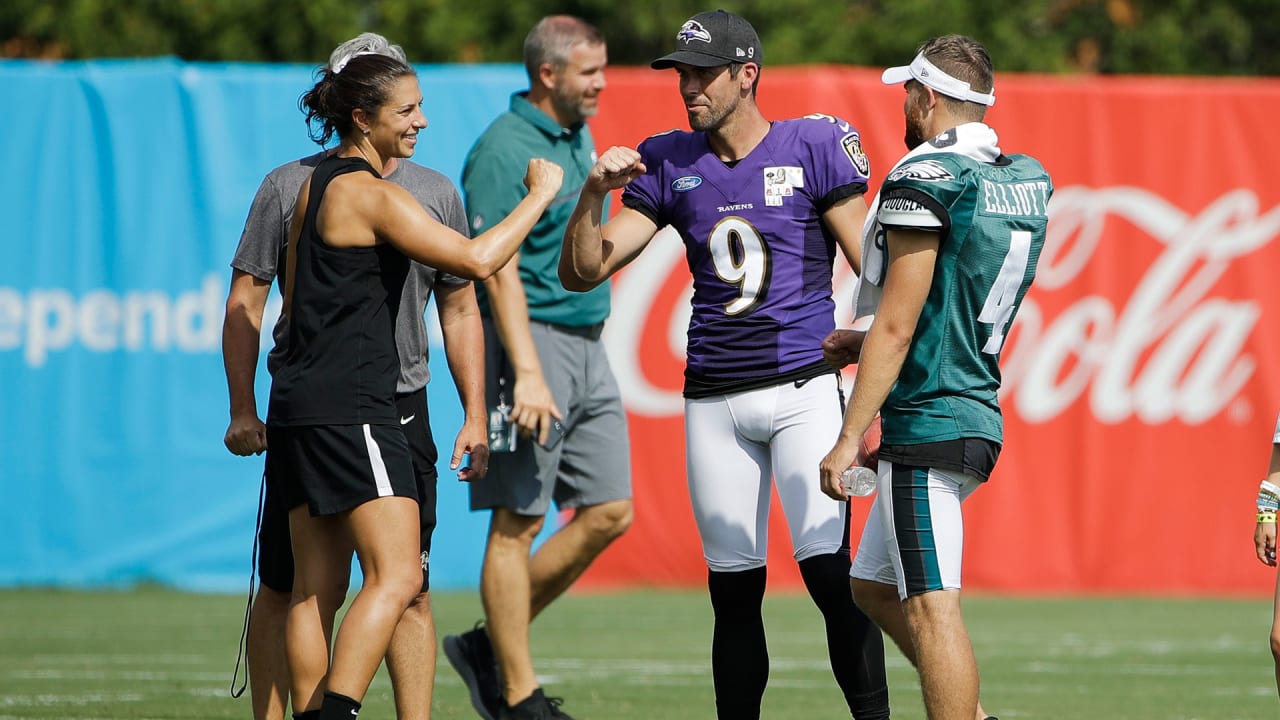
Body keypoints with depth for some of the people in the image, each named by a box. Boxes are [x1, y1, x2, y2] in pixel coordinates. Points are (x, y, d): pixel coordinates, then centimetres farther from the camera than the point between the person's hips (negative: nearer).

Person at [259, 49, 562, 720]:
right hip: (350, 407, -10)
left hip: (300, 404, 10)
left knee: (316, 587, 7)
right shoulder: (373, 195, -12)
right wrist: (540, 194, -6)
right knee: (396, 576, -12)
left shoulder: (316, 184, 16)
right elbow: (476, 261, -18)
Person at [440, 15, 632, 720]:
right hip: (532, 339, -9)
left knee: (609, 512, 7)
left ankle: (490, 648, 16)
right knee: (517, 522, -4)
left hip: (587, 346, 9)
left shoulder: (578, 138, 15)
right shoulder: (505, 151, -14)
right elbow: (499, 270, -20)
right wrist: (527, 374, -26)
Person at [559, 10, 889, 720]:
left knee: (828, 570, -15)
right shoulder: (668, 164, 8)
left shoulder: (813, 146, -2)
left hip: (804, 388, -4)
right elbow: (581, 271, 5)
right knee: (733, 590, 6)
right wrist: (593, 193, -13)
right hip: (714, 400, 4)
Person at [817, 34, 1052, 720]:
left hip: (926, 425, -9)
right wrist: (869, 341, 29)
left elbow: (897, 328, -16)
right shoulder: (1028, 182, 11)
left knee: (931, 606, -10)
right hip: (979, 415, 9)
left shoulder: (925, 182, -14)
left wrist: (849, 439, -12)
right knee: (874, 587, 19)